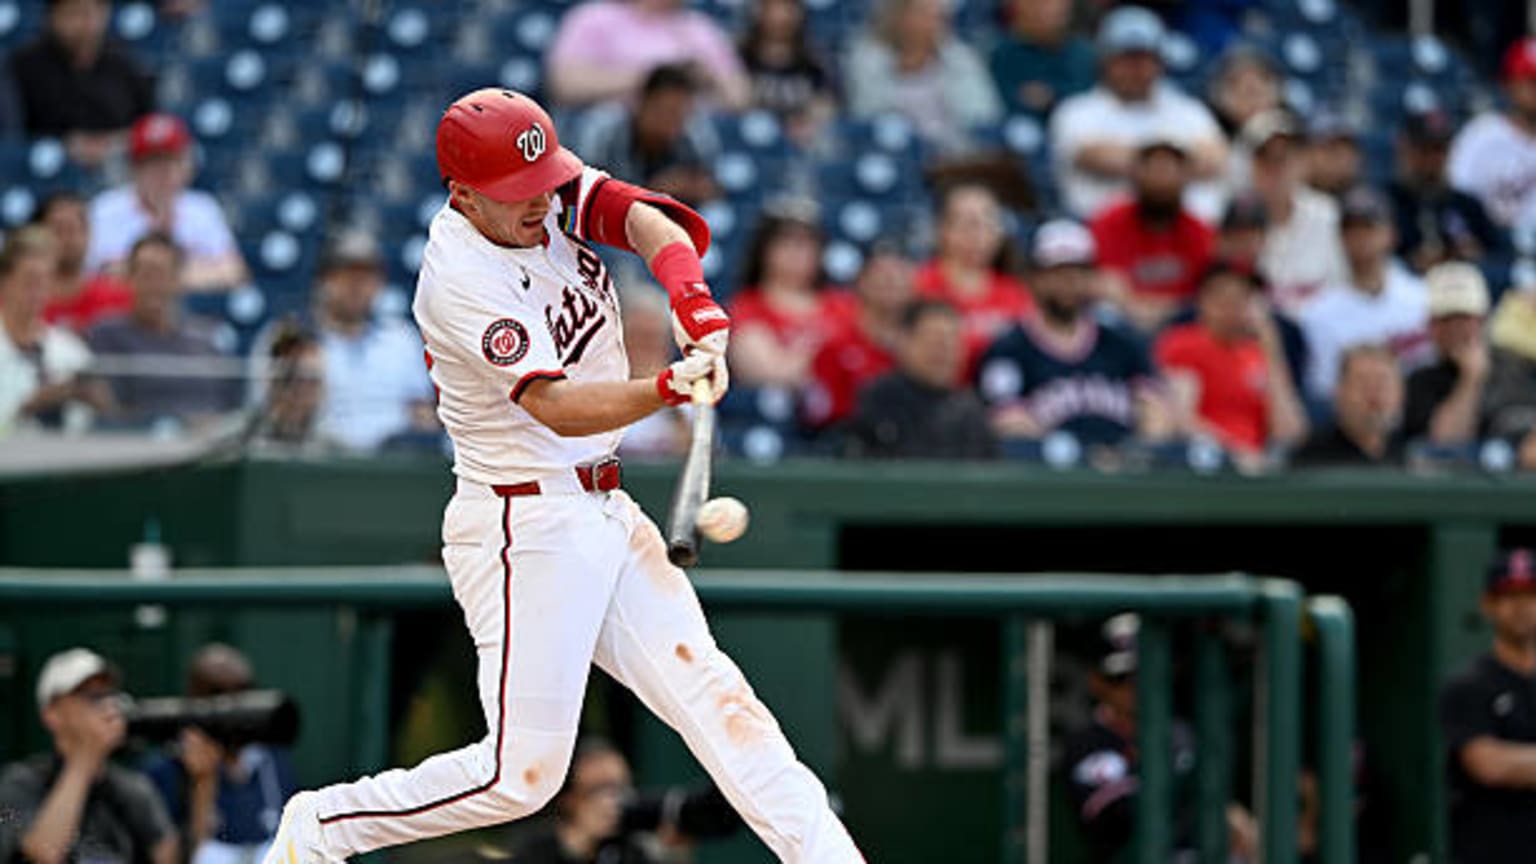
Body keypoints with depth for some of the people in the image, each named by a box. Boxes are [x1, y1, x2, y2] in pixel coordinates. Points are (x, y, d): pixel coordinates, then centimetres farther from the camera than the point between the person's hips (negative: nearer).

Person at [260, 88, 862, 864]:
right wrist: (668, 388, -45)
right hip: (526, 530, -7)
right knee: (522, 771, -7)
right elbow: (557, 408, -28)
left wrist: (694, 301, -37)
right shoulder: (458, 281, -20)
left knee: (712, 696, 0)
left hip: (607, 514, 7)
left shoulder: (556, 196, 1)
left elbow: (650, 222, -16)